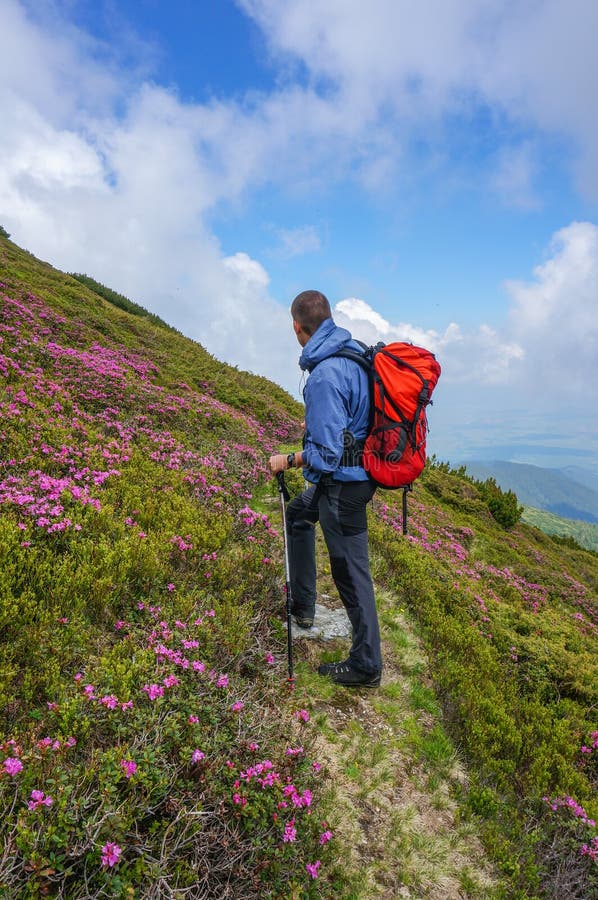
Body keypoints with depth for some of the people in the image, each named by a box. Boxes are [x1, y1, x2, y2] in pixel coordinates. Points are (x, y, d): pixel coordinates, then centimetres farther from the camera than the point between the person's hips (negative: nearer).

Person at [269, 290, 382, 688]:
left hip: (342, 483, -10)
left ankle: (366, 665, 22)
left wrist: (287, 460, -8)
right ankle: (302, 604, 38)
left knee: (351, 571, 3)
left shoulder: (325, 375, -25)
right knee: (298, 513, 28)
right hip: (360, 472, 10)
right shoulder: (355, 352, 4)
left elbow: (326, 453, -25)